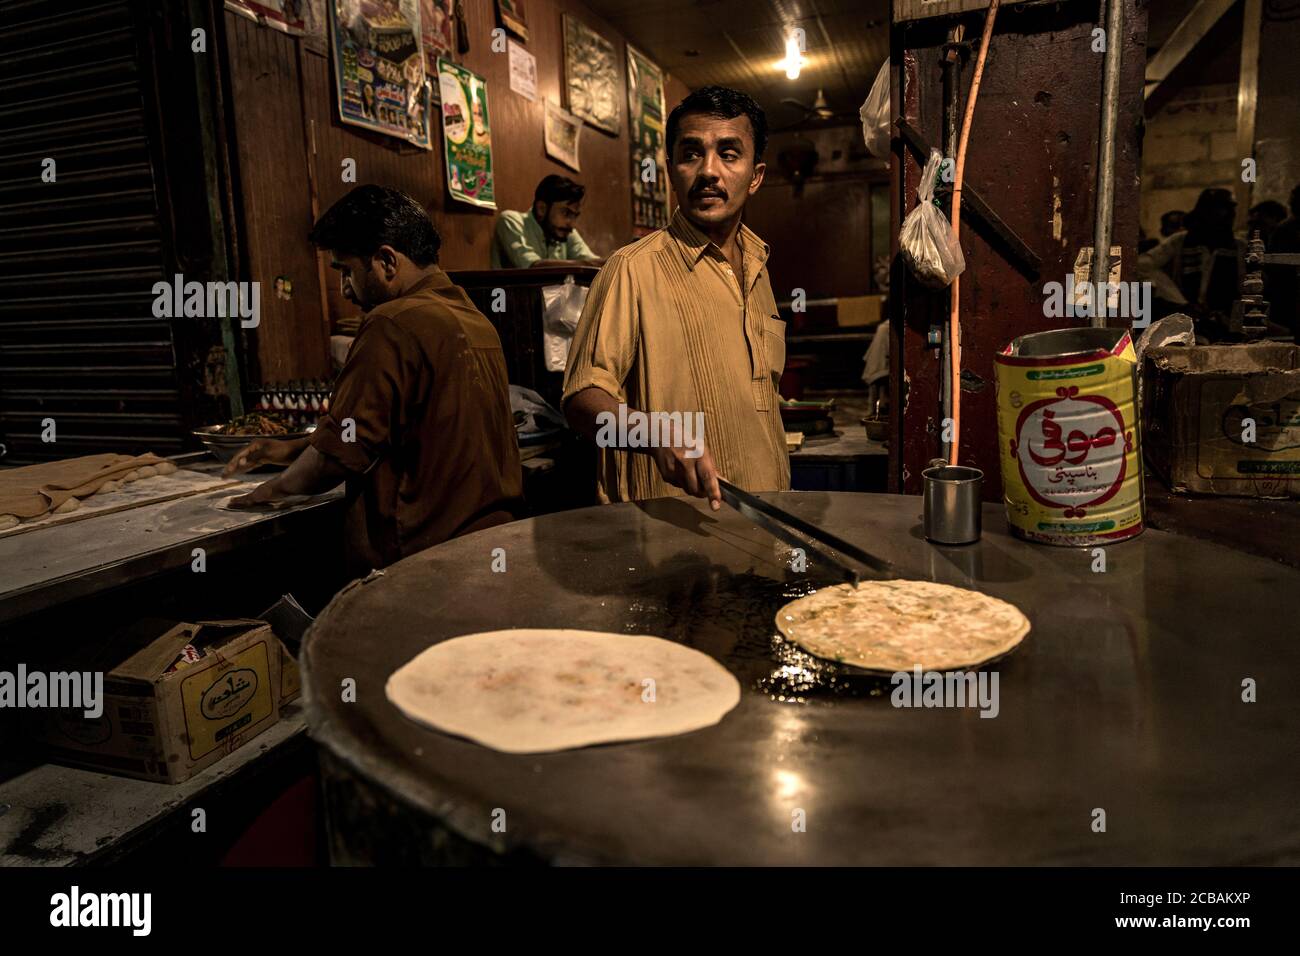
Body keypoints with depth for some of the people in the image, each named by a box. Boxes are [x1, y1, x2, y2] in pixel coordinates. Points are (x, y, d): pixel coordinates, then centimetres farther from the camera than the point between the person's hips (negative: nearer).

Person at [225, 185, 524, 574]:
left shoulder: (394, 323, -17)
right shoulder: (475, 320, 11)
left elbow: (340, 452, -13)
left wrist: (277, 487, 7)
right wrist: (295, 449, 21)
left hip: (426, 555, -9)